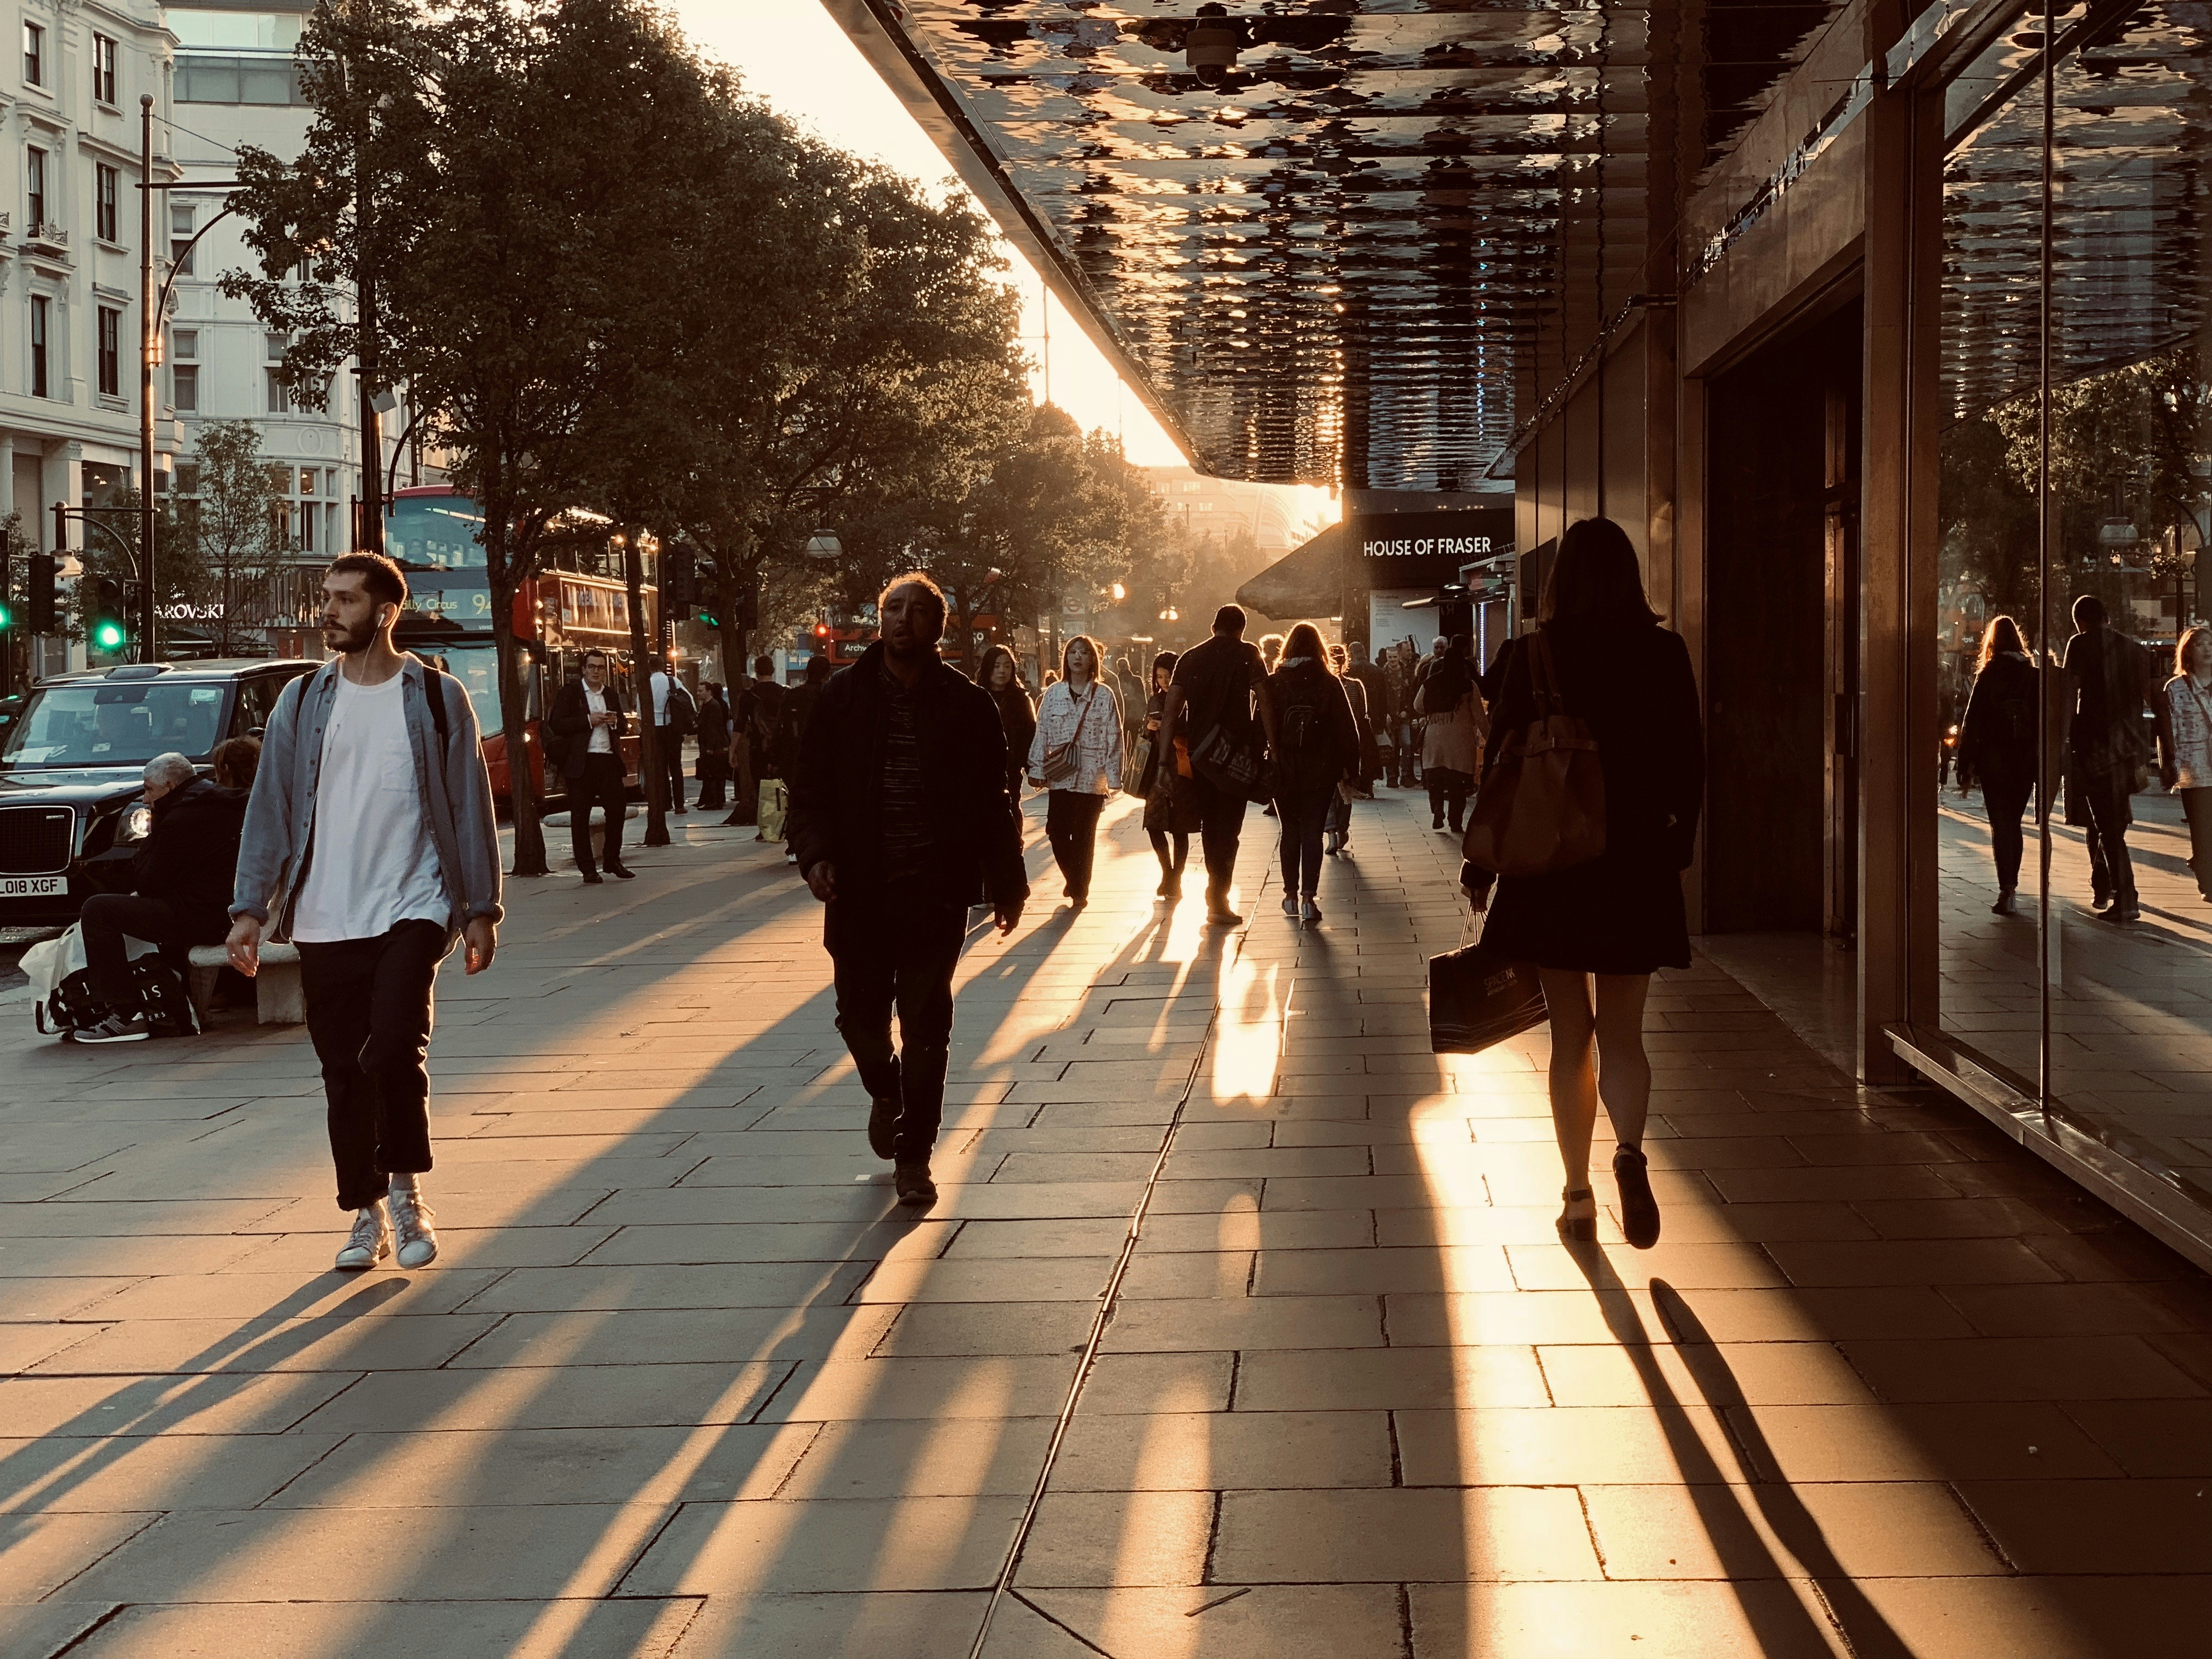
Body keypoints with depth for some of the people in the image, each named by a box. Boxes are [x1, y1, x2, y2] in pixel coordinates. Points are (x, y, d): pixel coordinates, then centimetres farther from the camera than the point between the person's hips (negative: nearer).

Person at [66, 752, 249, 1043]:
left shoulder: (183, 818, -16)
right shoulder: (217, 801, 17)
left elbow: (148, 882, -11)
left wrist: (152, 835, 1)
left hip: (203, 917, -11)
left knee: (97, 910, -9)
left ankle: (127, 1016, -12)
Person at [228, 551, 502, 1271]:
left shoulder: (436, 697, 1)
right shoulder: (302, 701, 7)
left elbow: (470, 807, 3)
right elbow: (269, 807, 7)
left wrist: (481, 909, 0)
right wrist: (249, 908, 1)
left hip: (411, 908, -3)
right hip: (323, 920, 3)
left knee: (396, 1048, -19)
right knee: (343, 1071, 7)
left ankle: (406, 1190, 2)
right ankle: (366, 1215, 19)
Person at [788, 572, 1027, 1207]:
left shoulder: (966, 703, -1)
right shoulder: (844, 695, 1)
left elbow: (993, 799, 3)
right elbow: (810, 785, 2)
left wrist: (1005, 882, 3)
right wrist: (816, 853, -13)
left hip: (936, 892, -1)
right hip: (860, 891, 1)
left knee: (926, 1027, 2)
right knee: (861, 1017, 7)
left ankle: (913, 1155, 13)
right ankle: (886, 1093, 40)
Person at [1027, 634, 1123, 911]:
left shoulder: (1104, 695, 1)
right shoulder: (1054, 694, 7)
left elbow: (1113, 738, 0)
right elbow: (1042, 733, 8)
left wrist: (1113, 776, -5)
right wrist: (1037, 769, 1)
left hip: (1091, 776, -2)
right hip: (1060, 775, 2)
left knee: (1083, 836, 1)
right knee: (1056, 832, -1)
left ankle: (1080, 889, 14)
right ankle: (1073, 880, 22)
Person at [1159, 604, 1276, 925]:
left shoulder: (1190, 658, 7)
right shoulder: (1247, 655, -1)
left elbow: (1170, 711, 0)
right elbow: (1265, 702, -11)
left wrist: (1165, 760, 0)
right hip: (1236, 752, -3)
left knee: (1210, 825, 15)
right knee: (1228, 826, 1)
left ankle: (1217, 895, 23)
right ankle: (1218, 900, -5)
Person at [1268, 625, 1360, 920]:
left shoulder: (1273, 683, -3)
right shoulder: (1329, 683, -5)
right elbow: (1346, 727, -5)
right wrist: (1349, 765, 2)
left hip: (1284, 771, 1)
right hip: (1320, 771, -1)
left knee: (1290, 832, 14)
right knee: (1313, 832, 2)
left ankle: (1291, 895, 18)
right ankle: (1308, 898, -7)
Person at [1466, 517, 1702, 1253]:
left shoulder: (1533, 654, -6)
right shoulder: (1663, 653, -3)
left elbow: (1502, 762, -4)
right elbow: (1690, 761, 1)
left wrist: (1480, 866, 4)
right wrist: (1678, 843, 16)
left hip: (1550, 863, 0)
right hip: (1639, 862, 1)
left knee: (1569, 1038, 10)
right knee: (1623, 1033, 7)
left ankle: (1578, 1193, 13)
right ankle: (1629, 1151, -20)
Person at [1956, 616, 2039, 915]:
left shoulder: (1988, 676, -6)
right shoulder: (2033, 675, 2)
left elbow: (1972, 721, -7)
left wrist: (1965, 763, -3)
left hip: (1994, 760, -3)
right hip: (2025, 760, 3)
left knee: (2001, 824, -2)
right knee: (2013, 823, 16)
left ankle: (2007, 889, -15)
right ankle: (2011, 885, 23)